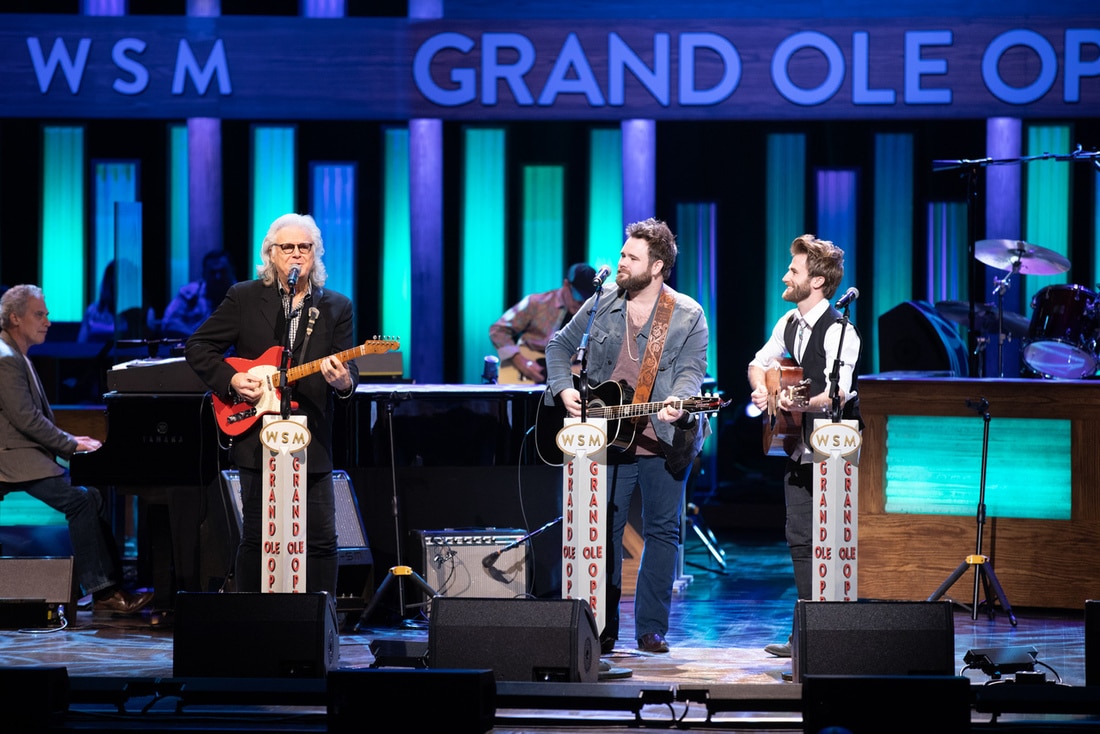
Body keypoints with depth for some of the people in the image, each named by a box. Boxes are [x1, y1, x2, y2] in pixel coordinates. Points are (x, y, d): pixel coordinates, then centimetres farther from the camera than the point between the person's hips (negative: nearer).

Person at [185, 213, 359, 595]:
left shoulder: (337, 307, 8)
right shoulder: (244, 297, 4)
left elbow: (349, 368, 1)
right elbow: (197, 348, 7)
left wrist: (343, 381, -22)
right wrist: (231, 380, -8)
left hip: (312, 443, 1)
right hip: (257, 437, -1)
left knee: (321, 540, -1)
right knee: (256, 536, 3)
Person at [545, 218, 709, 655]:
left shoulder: (688, 316, -2)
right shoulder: (602, 304, 6)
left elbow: (692, 370, -10)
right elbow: (560, 345, 15)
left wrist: (677, 402, -30)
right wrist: (563, 389, -1)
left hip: (664, 443, -2)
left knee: (662, 532, 3)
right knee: (603, 531, 1)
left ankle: (651, 629, 12)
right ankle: (602, 630, 8)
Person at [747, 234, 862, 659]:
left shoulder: (838, 332, -16)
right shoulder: (789, 323, 9)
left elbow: (838, 392, -27)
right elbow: (760, 363, 25)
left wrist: (803, 404, -44)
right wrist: (762, 390, 4)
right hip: (798, 449, 8)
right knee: (800, 539, 8)